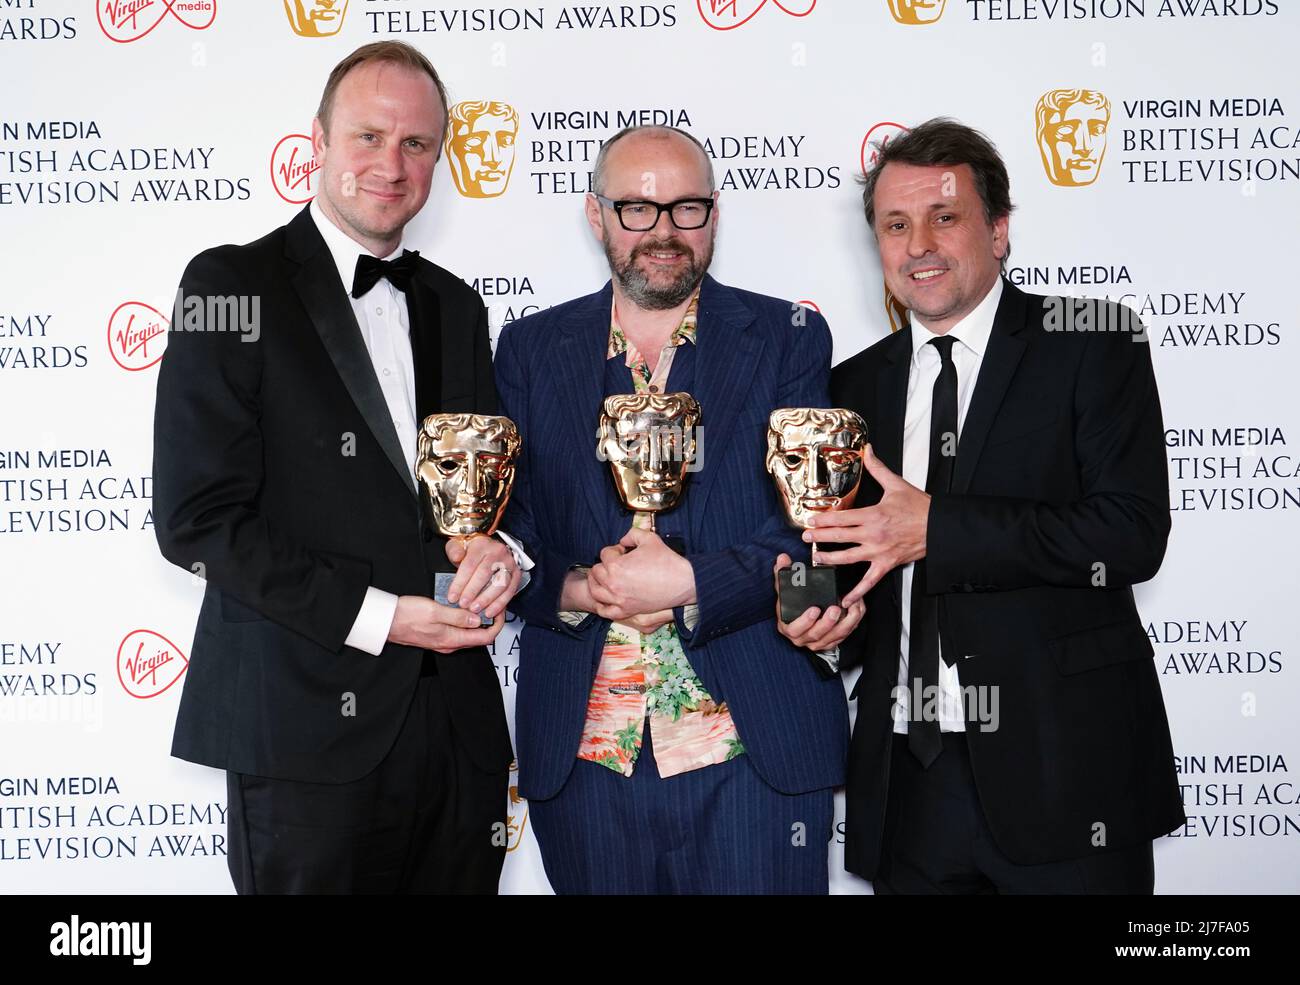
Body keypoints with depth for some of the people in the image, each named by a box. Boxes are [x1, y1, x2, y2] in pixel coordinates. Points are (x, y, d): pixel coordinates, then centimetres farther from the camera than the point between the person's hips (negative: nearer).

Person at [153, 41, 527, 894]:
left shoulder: (455, 307, 13)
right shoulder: (234, 286, -5)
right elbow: (196, 519, -11)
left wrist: (501, 552, -5)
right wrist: (375, 617, -16)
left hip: (460, 723, 5)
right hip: (305, 723, -5)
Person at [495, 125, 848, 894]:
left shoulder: (789, 339, 3)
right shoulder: (531, 349, 8)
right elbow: (502, 532, 5)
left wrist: (688, 583, -17)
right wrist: (577, 589, -13)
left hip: (754, 747, -1)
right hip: (582, 753, 2)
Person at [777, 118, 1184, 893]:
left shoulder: (1094, 346, -2)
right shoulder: (854, 387, 12)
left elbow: (1133, 534, -14)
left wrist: (936, 529, -18)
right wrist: (827, 612, -3)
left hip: (1063, 771, -4)